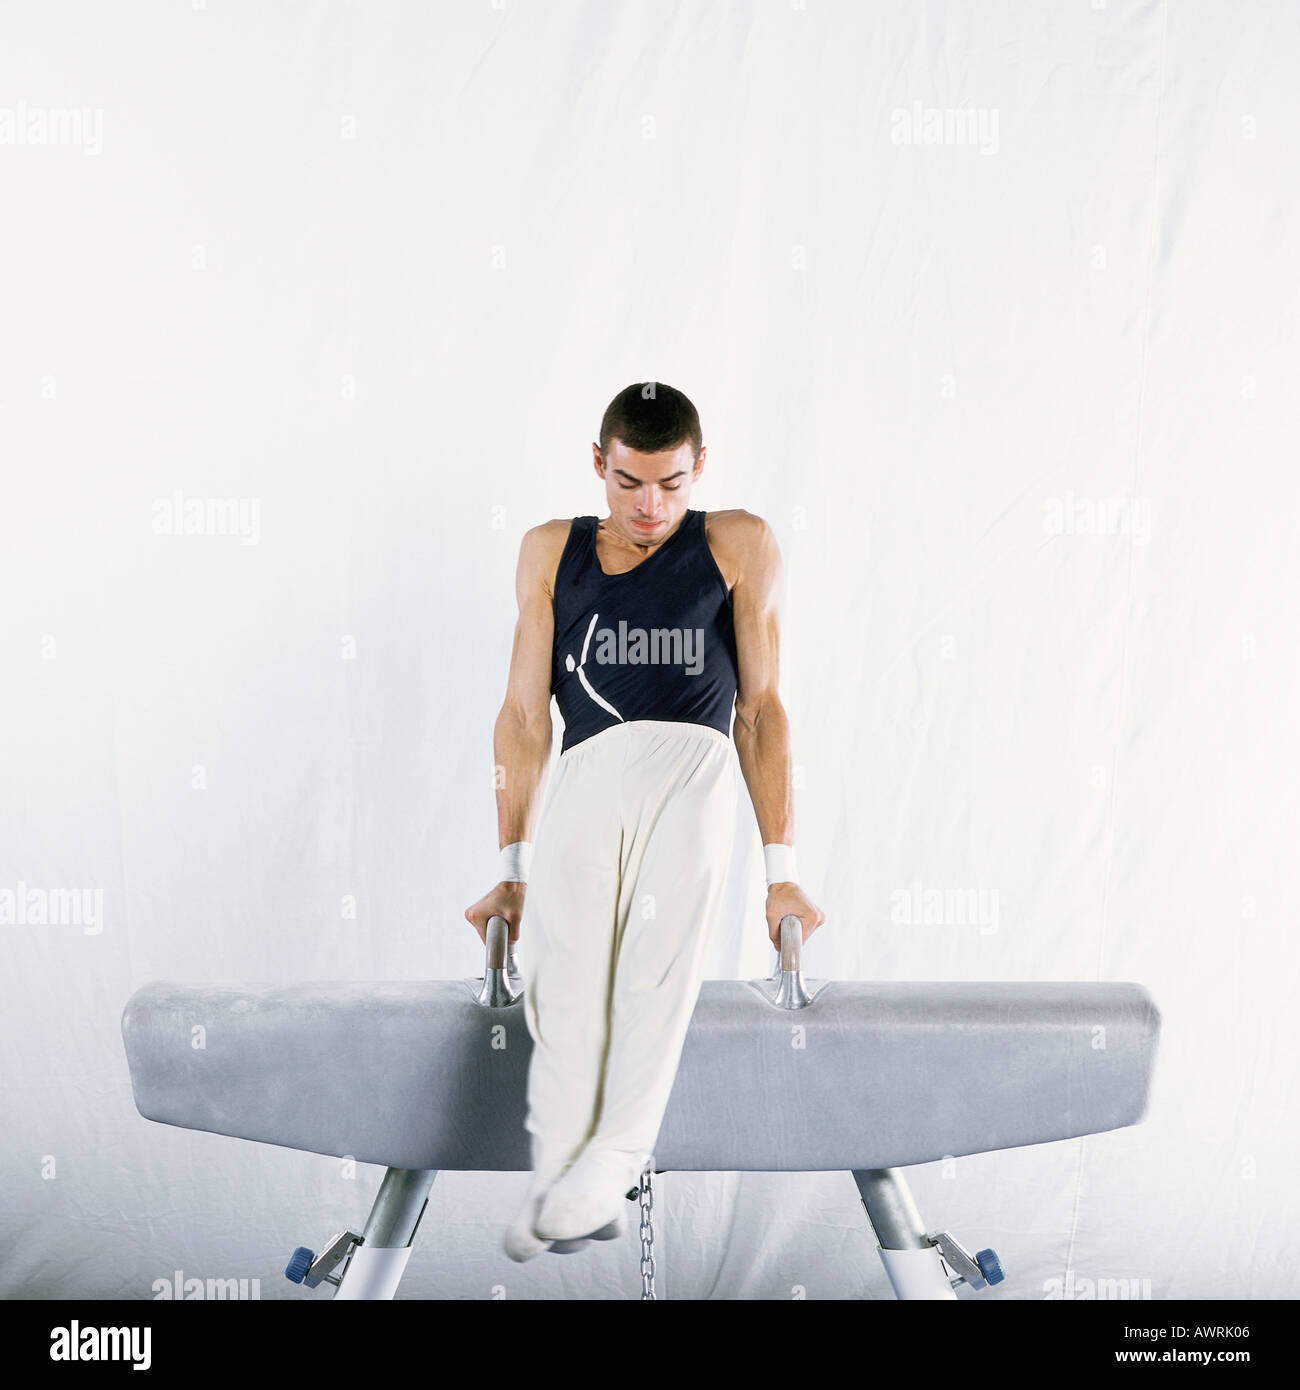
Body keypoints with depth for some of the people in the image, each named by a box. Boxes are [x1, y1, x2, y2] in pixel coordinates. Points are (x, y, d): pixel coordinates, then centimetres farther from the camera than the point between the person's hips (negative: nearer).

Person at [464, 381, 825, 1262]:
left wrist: (781, 870, 6)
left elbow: (761, 706, 13)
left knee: (660, 957, -27)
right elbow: (525, 714, 20)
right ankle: (561, 1184, -28)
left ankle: (611, 1165, -36)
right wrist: (513, 870, 15)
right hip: (585, 778, 2)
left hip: (692, 768, -1)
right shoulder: (551, 552, 22)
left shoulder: (739, 546, 18)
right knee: (566, 975, -21)